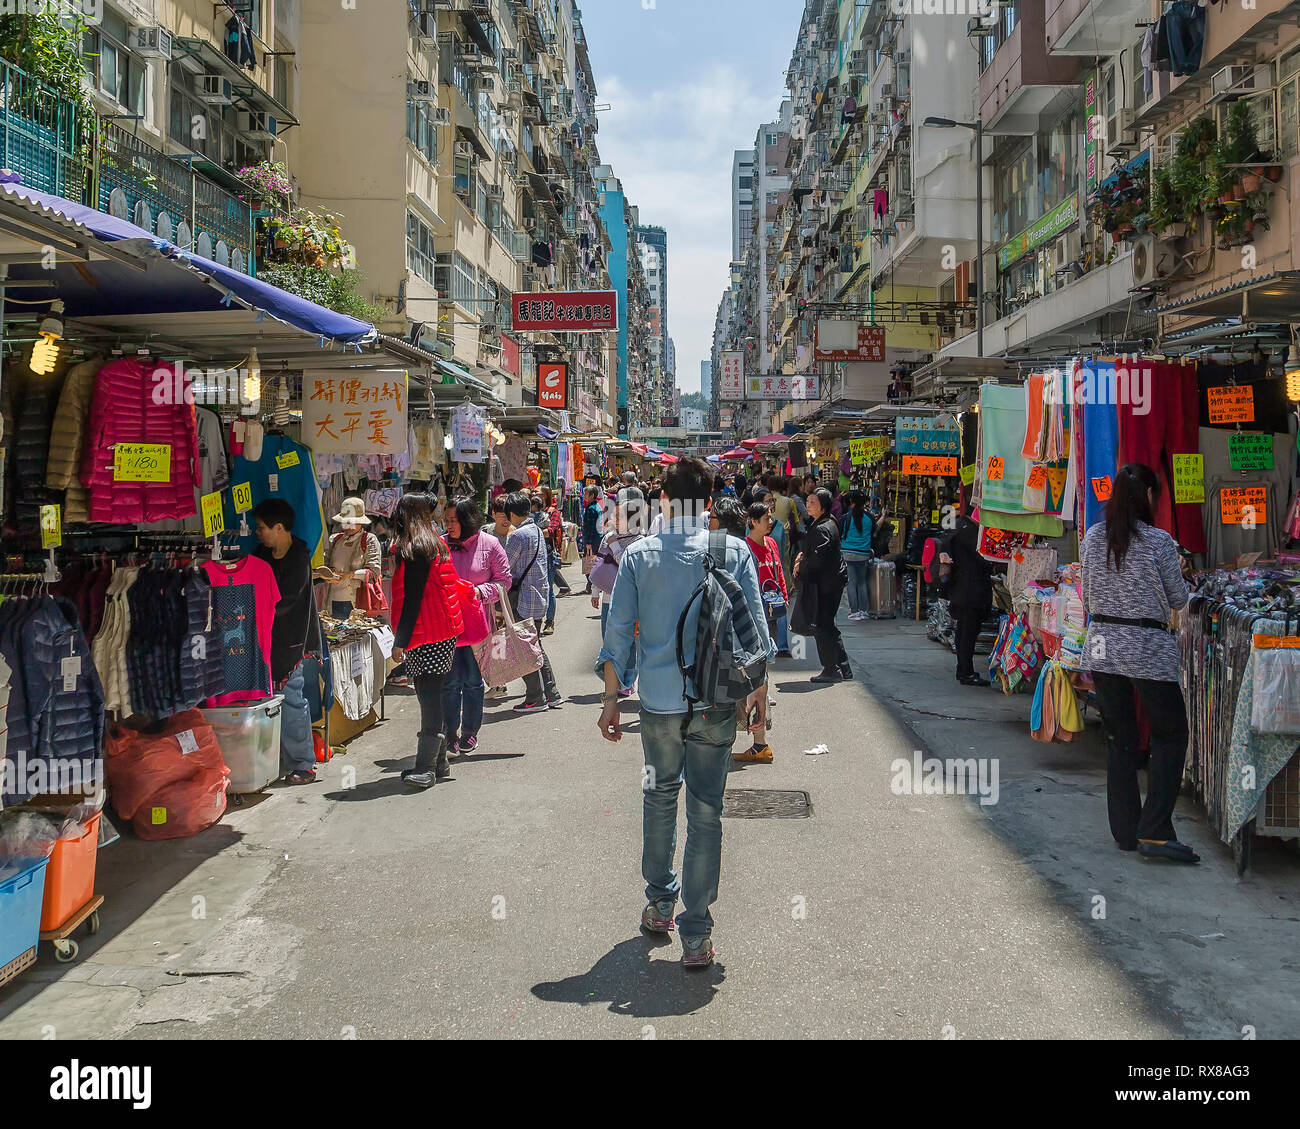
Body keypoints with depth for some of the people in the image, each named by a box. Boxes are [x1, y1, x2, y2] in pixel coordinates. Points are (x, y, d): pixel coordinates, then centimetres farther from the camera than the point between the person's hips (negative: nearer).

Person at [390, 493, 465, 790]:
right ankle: (438, 763, 20)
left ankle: (426, 768, -8)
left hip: (425, 637, -8)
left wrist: (399, 641, -13)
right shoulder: (437, 544, 12)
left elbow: (411, 600, -16)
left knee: (429, 698, -9)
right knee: (432, 696, 13)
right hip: (445, 633, 8)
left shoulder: (413, 551, -13)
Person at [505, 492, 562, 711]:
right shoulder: (538, 531, 13)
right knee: (536, 647, 16)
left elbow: (505, 569, -11)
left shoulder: (518, 535, -15)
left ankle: (536, 699, 3)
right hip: (540, 596, 9)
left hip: (524, 599, -9)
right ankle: (551, 694, 18)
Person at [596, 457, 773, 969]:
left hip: (658, 700, 1)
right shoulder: (735, 552, -2)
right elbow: (754, 629, -2)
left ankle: (659, 902, 32)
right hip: (716, 701, -1)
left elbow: (618, 632, 0)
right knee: (705, 811, 4)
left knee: (659, 794, 23)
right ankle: (695, 935, 6)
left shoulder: (639, 555, -1)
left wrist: (611, 698, 7)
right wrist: (760, 698, 6)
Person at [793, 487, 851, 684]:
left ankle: (832, 670, 3)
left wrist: (800, 567, -10)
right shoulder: (829, 523, 13)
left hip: (824, 585, -10)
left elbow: (818, 560, -26)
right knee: (828, 626, 16)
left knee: (822, 626, -3)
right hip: (832, 582, 10)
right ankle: (843, 668, 22)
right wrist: (804, 555, 8)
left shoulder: (822, 529, -20)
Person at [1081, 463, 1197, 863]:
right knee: (1170, 735, 7)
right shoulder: (1159, 542, -11)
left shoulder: (1093, 538, 2)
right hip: (1149, 649, -5)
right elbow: (1178, 600, -2)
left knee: (1118, 739, 12)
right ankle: (1155, 831, -1)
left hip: (1102, 646, 5)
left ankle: (1125, 831, 17)